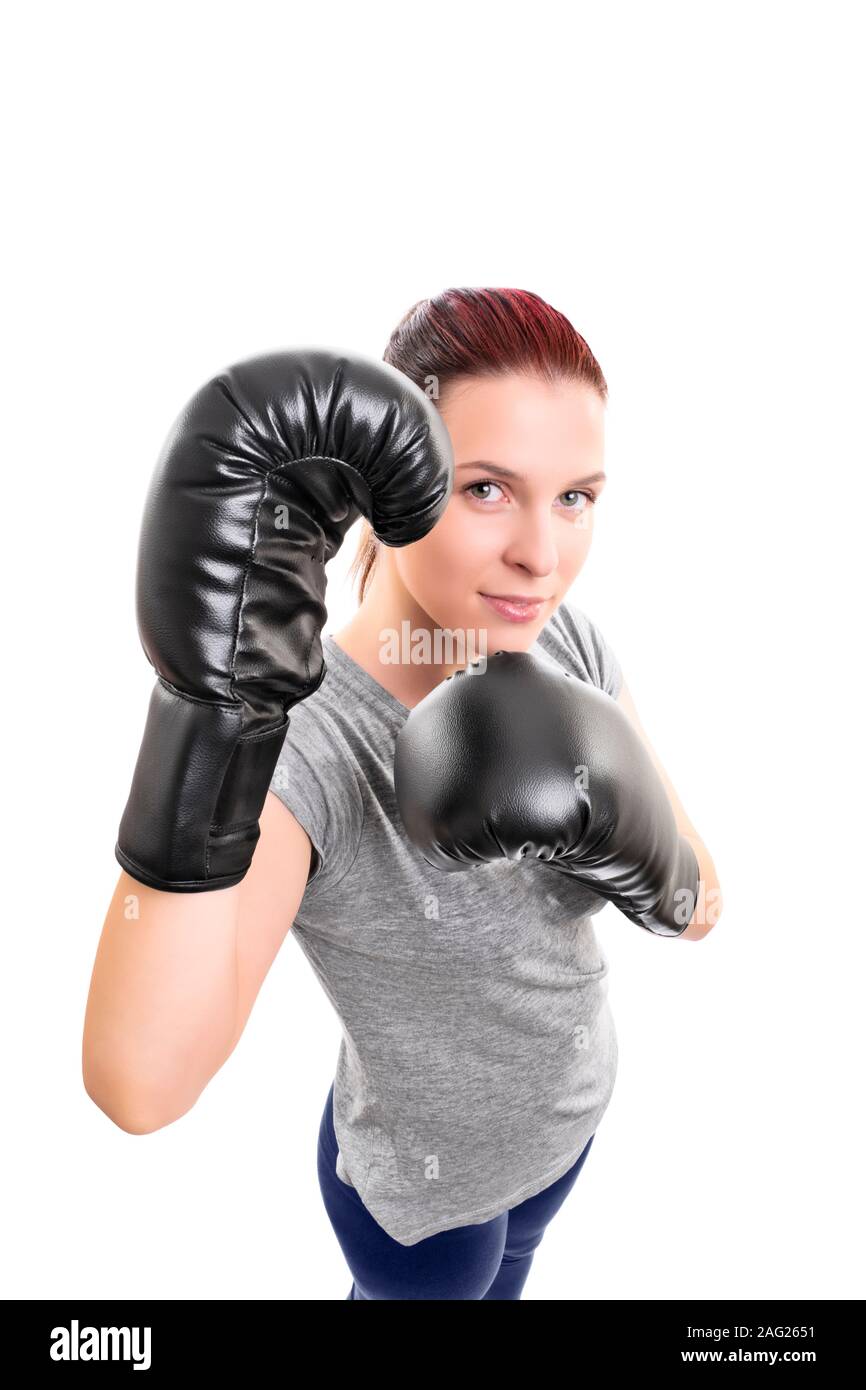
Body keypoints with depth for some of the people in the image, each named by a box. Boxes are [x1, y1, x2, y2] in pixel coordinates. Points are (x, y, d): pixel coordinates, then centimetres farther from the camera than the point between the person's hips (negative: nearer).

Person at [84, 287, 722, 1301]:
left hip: (569, 1113, 5)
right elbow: (141, 1087, -49)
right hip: (422, 1184, -4)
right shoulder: (306, 737, -37)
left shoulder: (567, 642, -18)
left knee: (504, 1276, 35)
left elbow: (696, 907, -13)